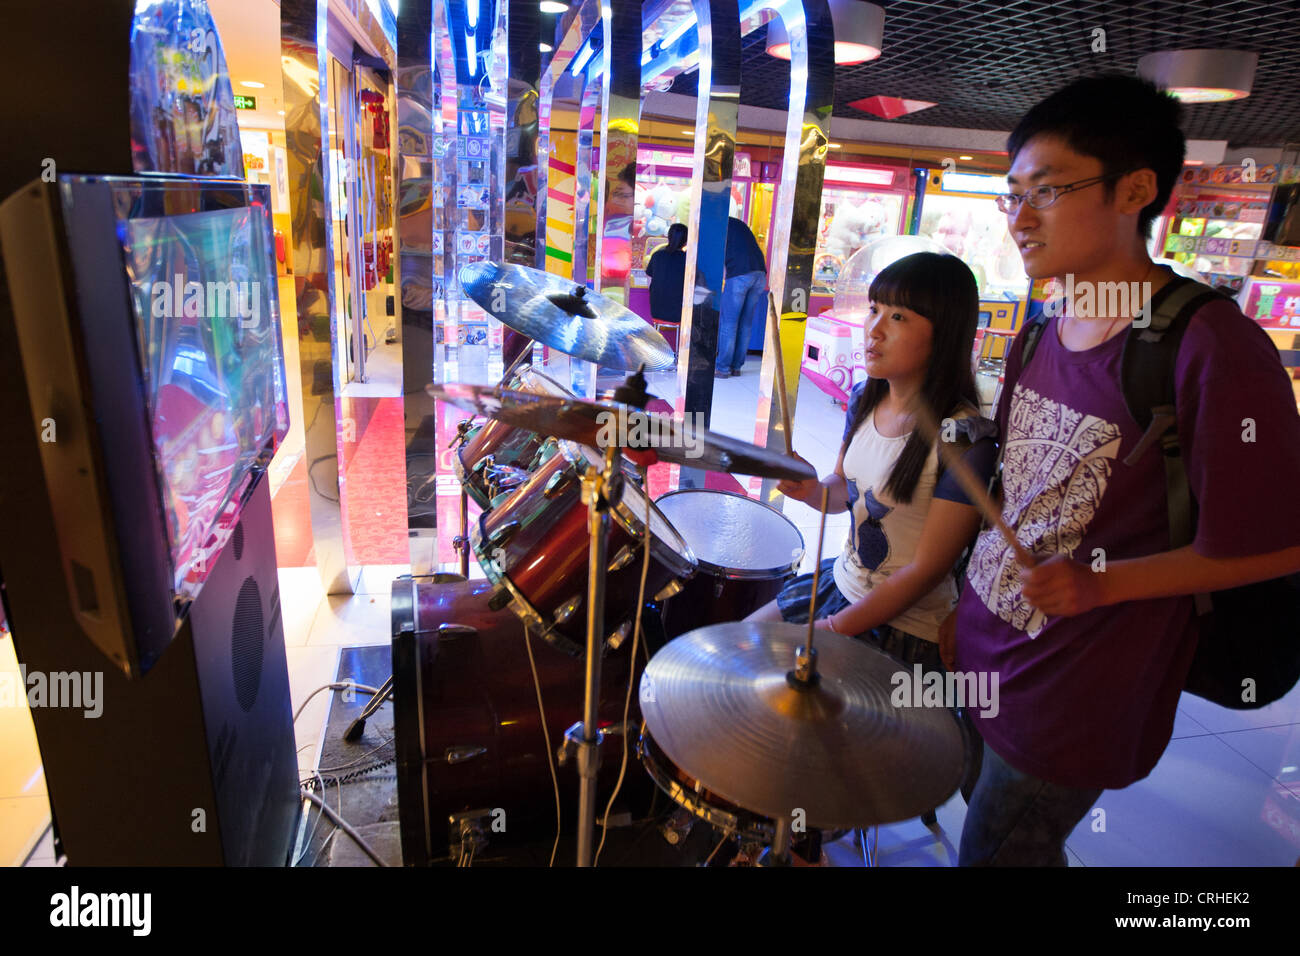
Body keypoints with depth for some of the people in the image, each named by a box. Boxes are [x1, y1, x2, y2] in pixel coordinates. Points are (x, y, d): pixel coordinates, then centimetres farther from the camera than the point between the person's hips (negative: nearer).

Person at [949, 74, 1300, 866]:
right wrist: (966, 608, 12)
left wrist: (1102, 583, -26)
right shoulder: (1039, 338, 1)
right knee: (979, 810, 24)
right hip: (982, 650, 7)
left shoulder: (1210, 350, -21)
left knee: (997, 850, 13)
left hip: (1071, 701, -6)